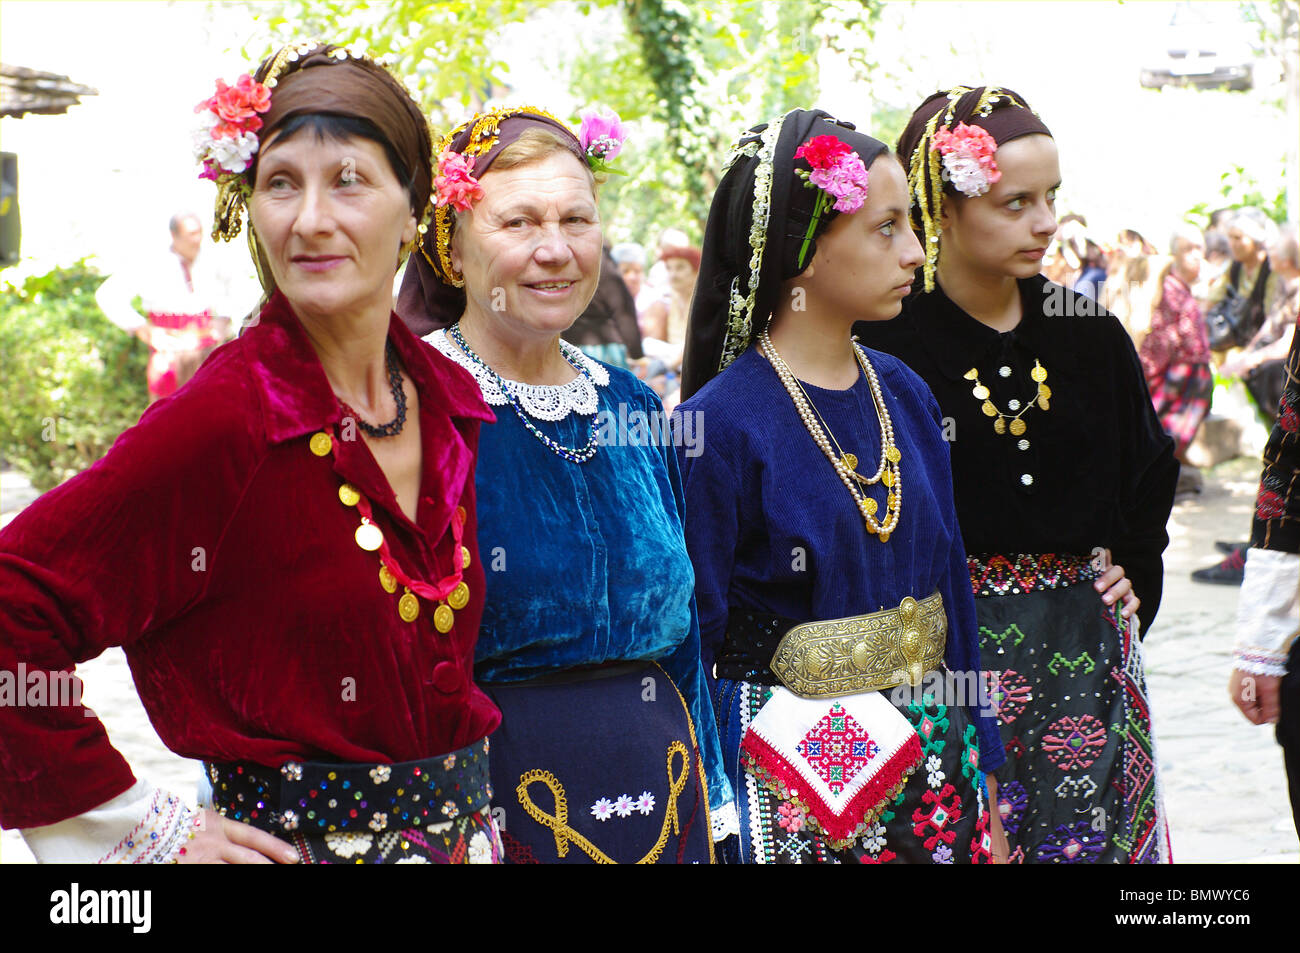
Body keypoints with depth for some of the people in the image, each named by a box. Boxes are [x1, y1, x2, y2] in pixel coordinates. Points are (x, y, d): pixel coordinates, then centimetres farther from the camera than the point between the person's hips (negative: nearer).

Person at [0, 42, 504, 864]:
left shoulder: (453, 402, 0)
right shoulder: (219, 420, -18)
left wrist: (471, 809, 8)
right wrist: (146, 836, -17)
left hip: (465, 832, 6)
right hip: (301, 841, -6)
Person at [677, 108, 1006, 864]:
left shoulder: (904, 394, 5)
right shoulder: (719, 424, -14)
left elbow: (950, 583, 9)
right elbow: (691, 639, -11)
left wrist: (982, 780, 10)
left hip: (935, 761, 6)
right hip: (792, 780, -6)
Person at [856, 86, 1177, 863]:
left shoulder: (1091, 336, 7)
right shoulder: (883, 342, -9)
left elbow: (1150, 472, 19)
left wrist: (1130, 577, 9)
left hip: (1080, 650, 4)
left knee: (1086, 836, 6)